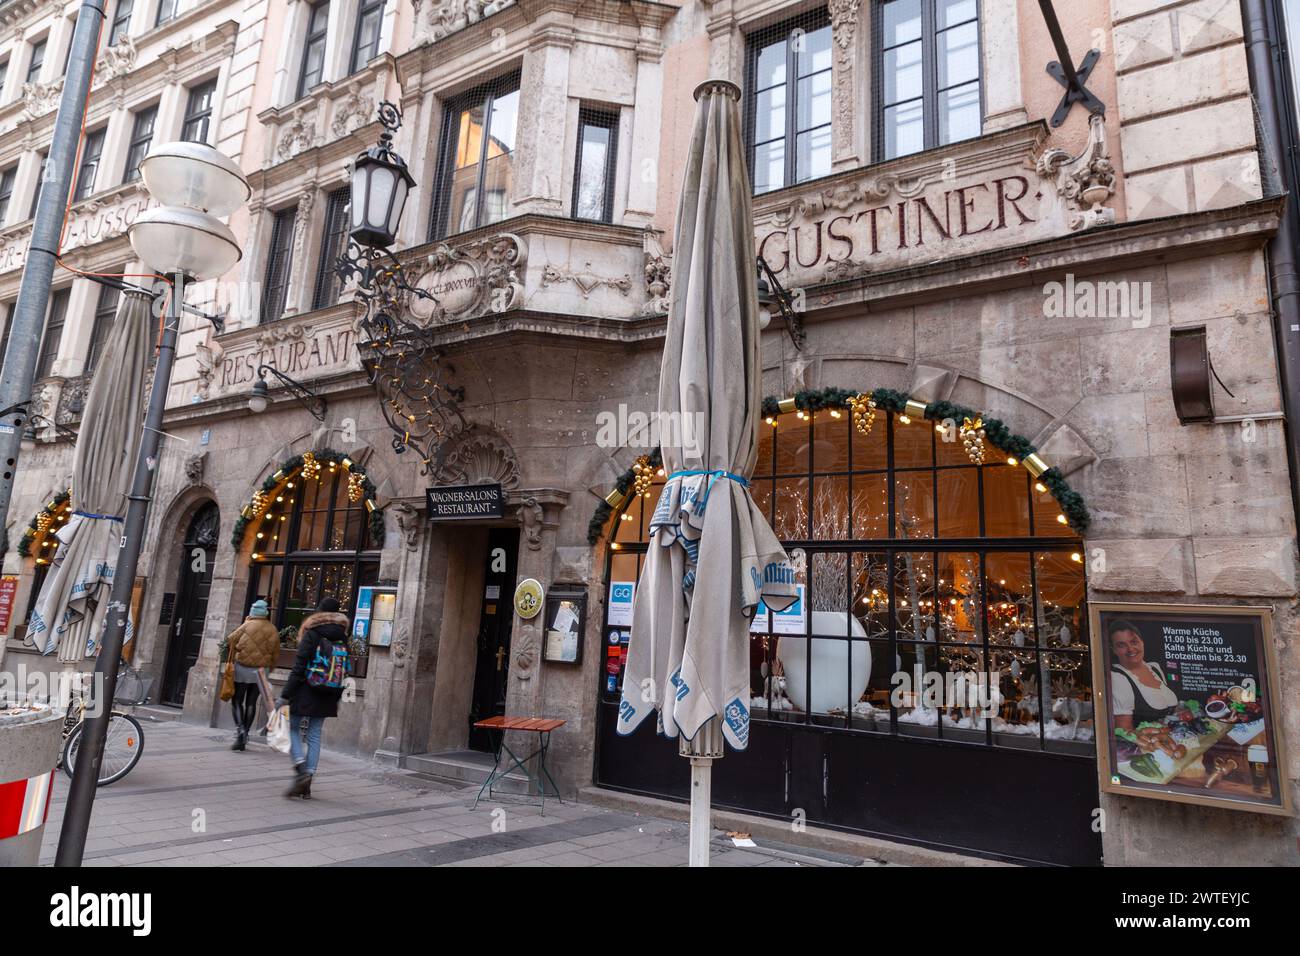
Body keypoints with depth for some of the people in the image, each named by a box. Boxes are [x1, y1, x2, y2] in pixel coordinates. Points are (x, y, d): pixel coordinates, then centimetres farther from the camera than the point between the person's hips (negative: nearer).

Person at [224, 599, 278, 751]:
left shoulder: (247, 626, -9)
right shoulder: (273, 630, 0)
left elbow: (230, 641, -5)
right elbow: (275, 652, 2)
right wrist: (269, 665, 15)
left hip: (242, 669, -3)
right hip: (260, 671, 3)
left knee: (237, 701, 7)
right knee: (251, 703, 11)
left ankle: (240, 730, -11)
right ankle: (244, 738, 14)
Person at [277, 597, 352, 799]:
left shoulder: (312, 633, -8)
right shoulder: (342, 636, 6)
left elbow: (299, 666, -12)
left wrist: (285, 695, -9)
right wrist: (337, 698, 16)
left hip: (306, 691, -5)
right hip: (327, 697, 5)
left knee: (292, 729, 9)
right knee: (315, 736, 10)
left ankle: (301, 769, -9)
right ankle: (306, 785, 10)